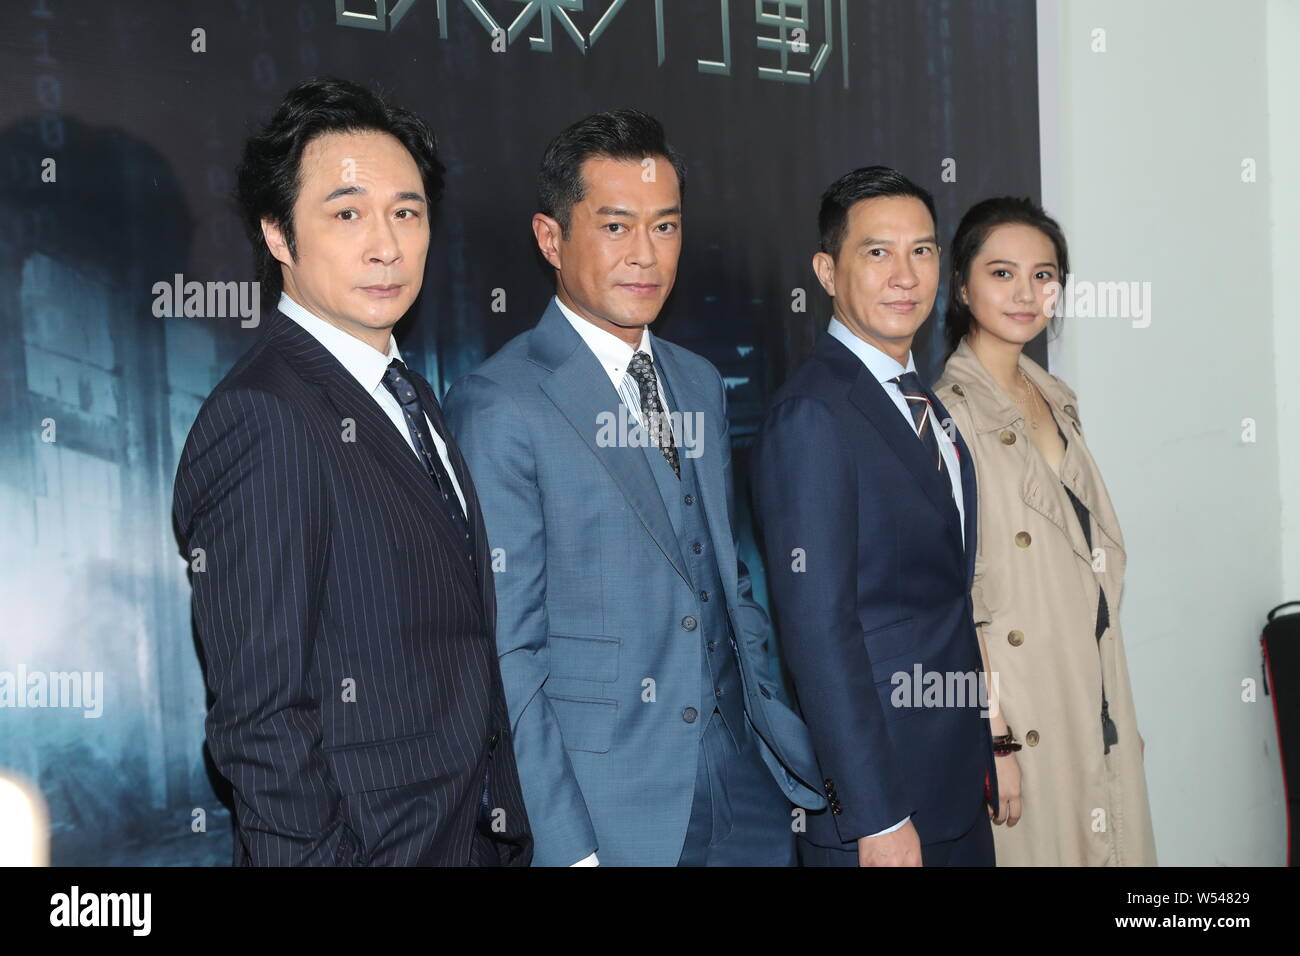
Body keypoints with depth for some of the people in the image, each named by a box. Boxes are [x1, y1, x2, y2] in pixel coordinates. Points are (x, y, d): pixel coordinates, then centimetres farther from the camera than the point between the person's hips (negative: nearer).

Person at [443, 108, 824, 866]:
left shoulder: (701, 384, 10)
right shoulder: (497, 407, -12)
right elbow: (505, 648, -13)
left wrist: (803, 752, 11)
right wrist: (567, 848, -15)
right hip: (607, 812, -6)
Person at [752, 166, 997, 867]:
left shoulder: (927, 402, 11)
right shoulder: (812, 415, -17)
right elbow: (818, 629, -21)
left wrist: (980, 762, 12)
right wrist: (877, 818, -21)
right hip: (877, 788, -8)